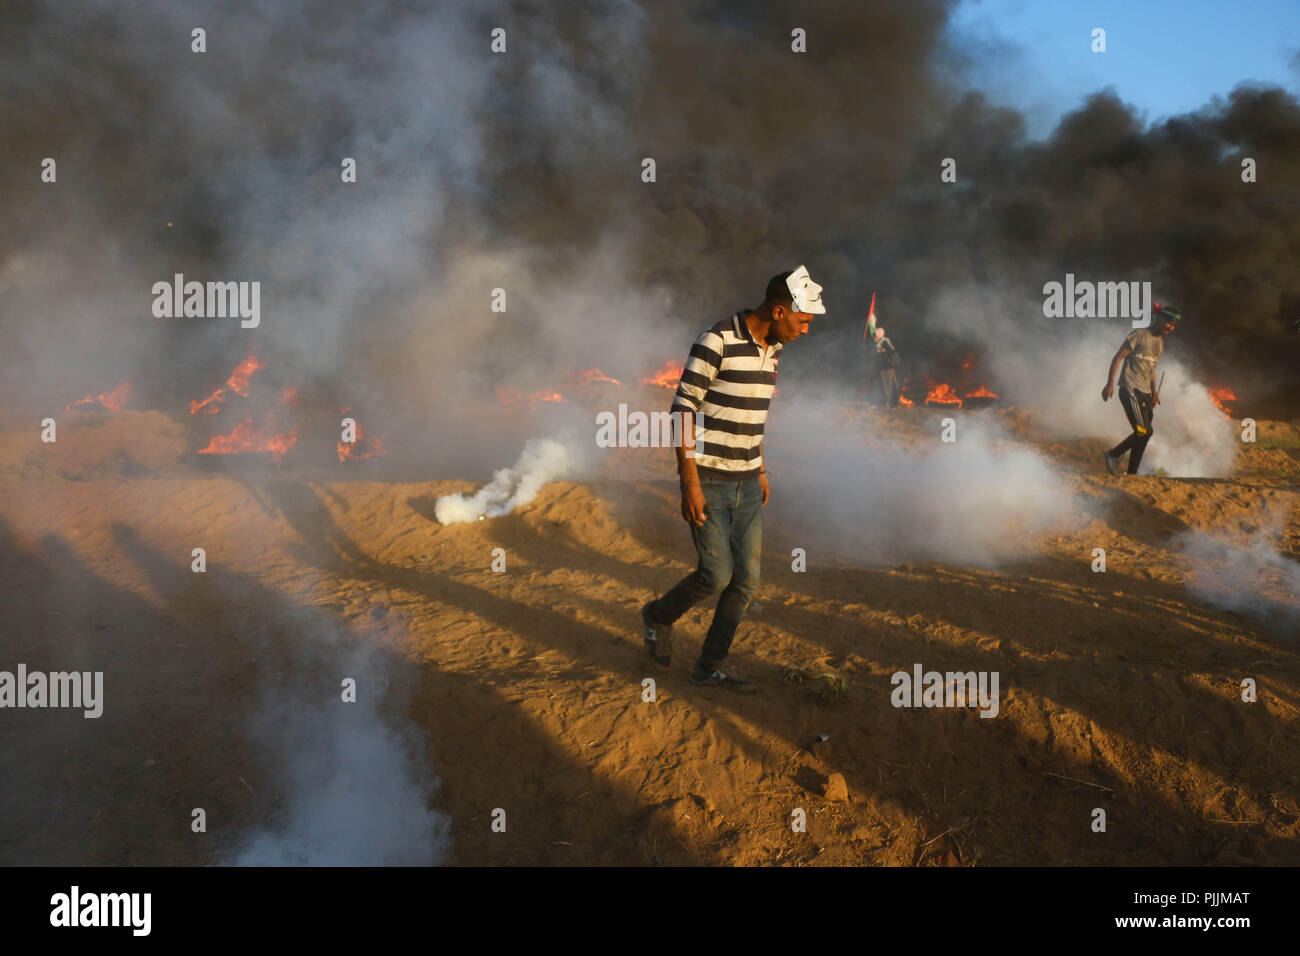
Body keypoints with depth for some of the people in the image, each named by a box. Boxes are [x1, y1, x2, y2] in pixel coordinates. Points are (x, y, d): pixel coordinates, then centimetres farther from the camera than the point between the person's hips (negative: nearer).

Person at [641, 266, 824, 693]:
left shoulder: (771, 349, 8)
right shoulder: (716, 341, -17)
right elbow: (683, 409, -17)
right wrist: (690, 484, -19)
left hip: (747, 482, 8)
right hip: (707, 480, -7)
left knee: (746, 578, 6)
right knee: (717, 576, -8)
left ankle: (712, 663, 20)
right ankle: (659, 617, 21)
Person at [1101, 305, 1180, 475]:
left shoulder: (1160, 341, 19)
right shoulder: (1139, 335, -6)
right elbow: (1118, 358, -8)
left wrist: (1154, 390, 18)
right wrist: (1110, 383, -16)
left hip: (1146, 394, 8)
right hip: (1130, 389, -8)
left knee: (1143, 436, 5)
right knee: (1144, 431, -18)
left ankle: (1132, 474, 13)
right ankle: (1113, 455, -2)